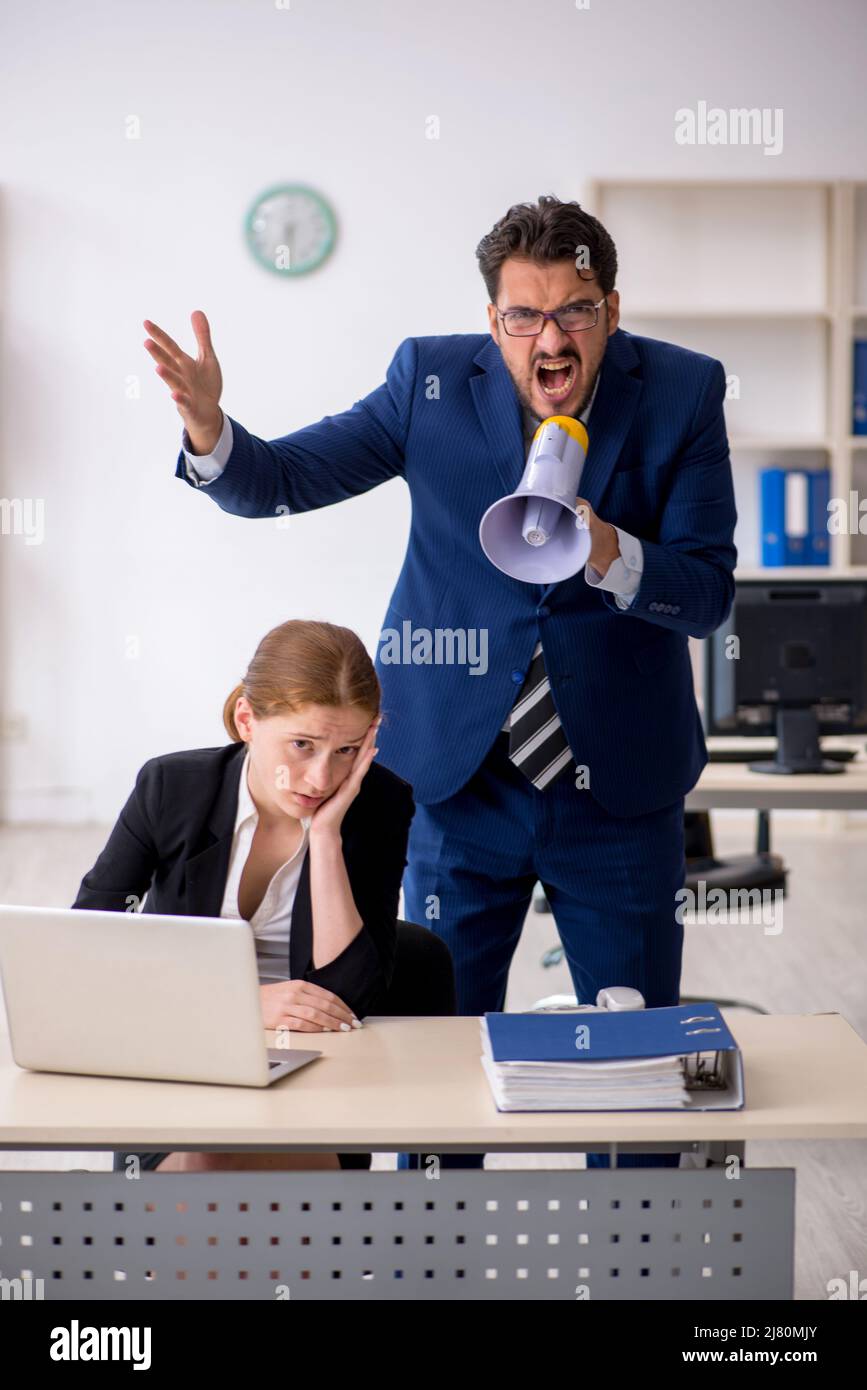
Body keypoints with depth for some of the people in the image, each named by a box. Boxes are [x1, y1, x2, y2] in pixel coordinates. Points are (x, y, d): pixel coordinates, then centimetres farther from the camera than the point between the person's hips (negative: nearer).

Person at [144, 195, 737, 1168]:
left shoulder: (682, 393, -6)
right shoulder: (434, 378, -4)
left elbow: (708, 593, -9)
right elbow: (282, 480, -5)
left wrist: (611, 556, -29)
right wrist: (209, 431, -27)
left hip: (620, 790, 0)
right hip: (463, 778, 1)